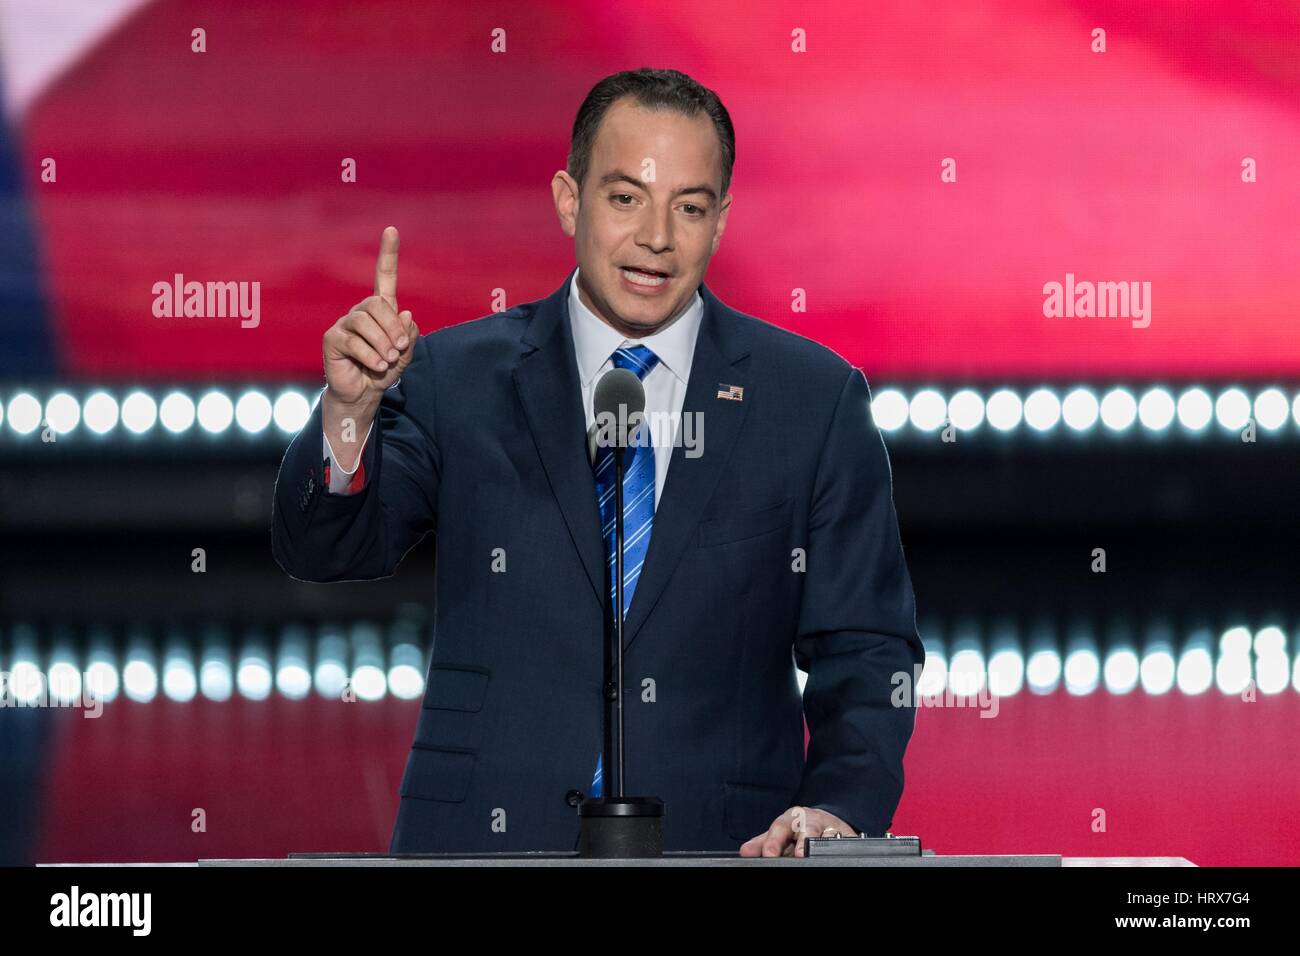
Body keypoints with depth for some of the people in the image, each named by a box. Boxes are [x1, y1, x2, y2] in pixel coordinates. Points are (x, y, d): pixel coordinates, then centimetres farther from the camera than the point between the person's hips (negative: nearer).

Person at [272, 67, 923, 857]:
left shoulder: (816, 401, 8)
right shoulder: (456, 380, 8)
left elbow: (866, 651, 8)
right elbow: (324, 550, 0)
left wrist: (842, 810, -9)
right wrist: (351, 406, -18)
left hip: (719, 853, 2)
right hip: (484, 851, -1)